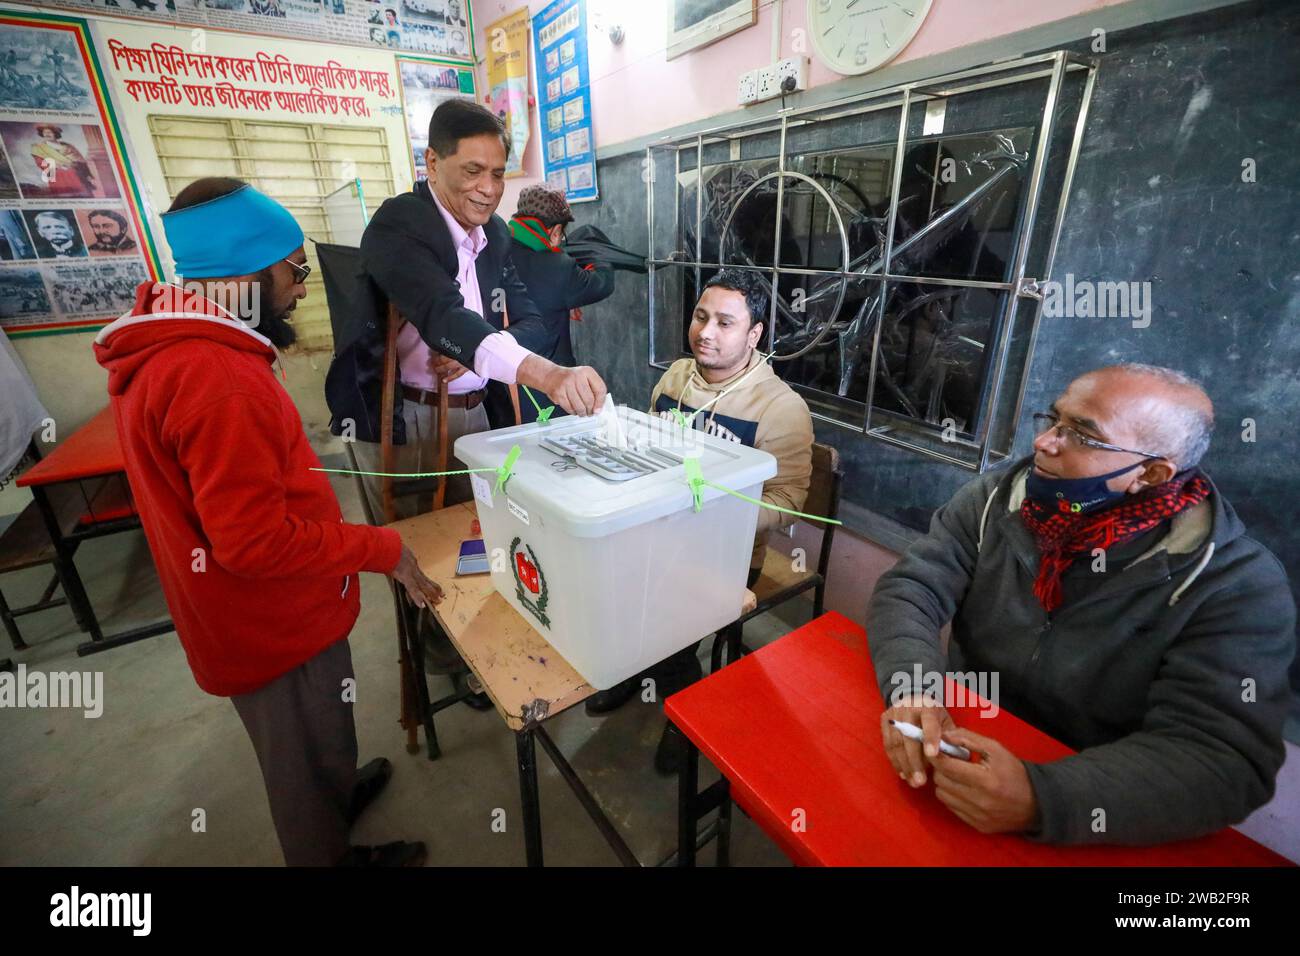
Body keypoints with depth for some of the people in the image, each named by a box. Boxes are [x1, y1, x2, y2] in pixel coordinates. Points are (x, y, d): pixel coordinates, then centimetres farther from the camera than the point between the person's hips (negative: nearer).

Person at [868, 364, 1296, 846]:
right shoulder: (995, 498, -7)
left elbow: (1220, 759, -20)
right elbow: (910, 588, -12)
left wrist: (1040, 798, -35)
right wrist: (910, 689, -31)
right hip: (959, 746, 0)